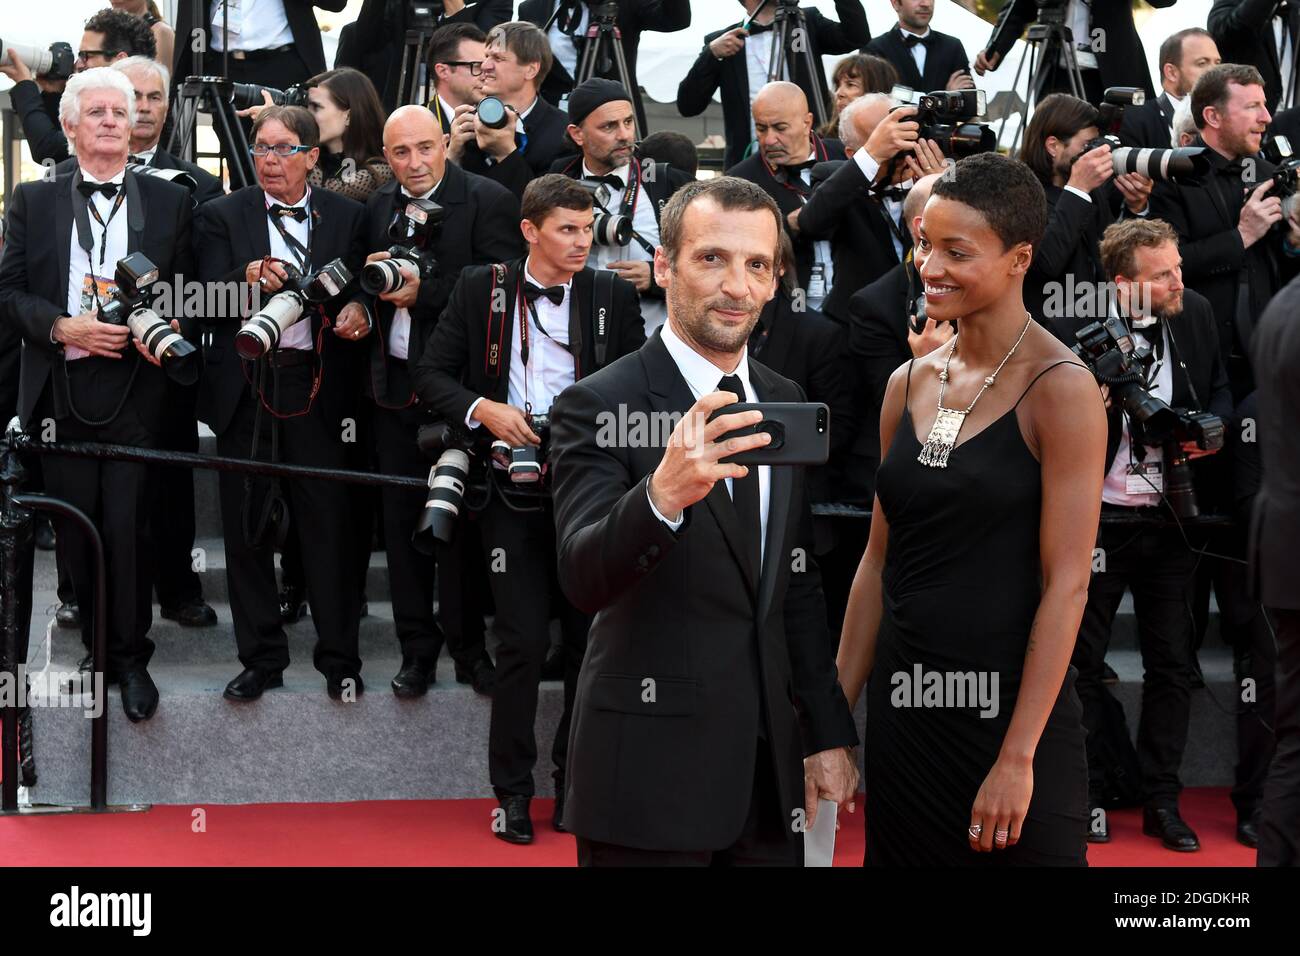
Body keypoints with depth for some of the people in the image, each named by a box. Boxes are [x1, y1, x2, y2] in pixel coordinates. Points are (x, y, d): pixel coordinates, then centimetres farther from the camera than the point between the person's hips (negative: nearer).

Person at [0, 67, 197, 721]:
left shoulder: (169, 202, 7)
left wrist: (167, 326, -11)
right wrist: (63, 328, -12)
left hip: (134, 391, -1)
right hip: (59, 391, 1)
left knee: (127, 528, -5)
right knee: (75, 529, 7)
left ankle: (131, 658, 8)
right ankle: (97, 646, 21)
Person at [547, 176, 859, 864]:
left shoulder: (783, 402, 10)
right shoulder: (598, 406, -11)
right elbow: (583, 578, -24)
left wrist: (828, 732, 14)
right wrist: (662, 494, -42)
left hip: (771, 767, 6)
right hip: (649, 772, -6)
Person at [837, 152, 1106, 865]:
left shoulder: (1061, 388, -10)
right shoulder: (909, 384, 8)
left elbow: (1065, 585, -13)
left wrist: (1019, 758, -17)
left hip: (1007, 706, -6)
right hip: (900, 700, 6)